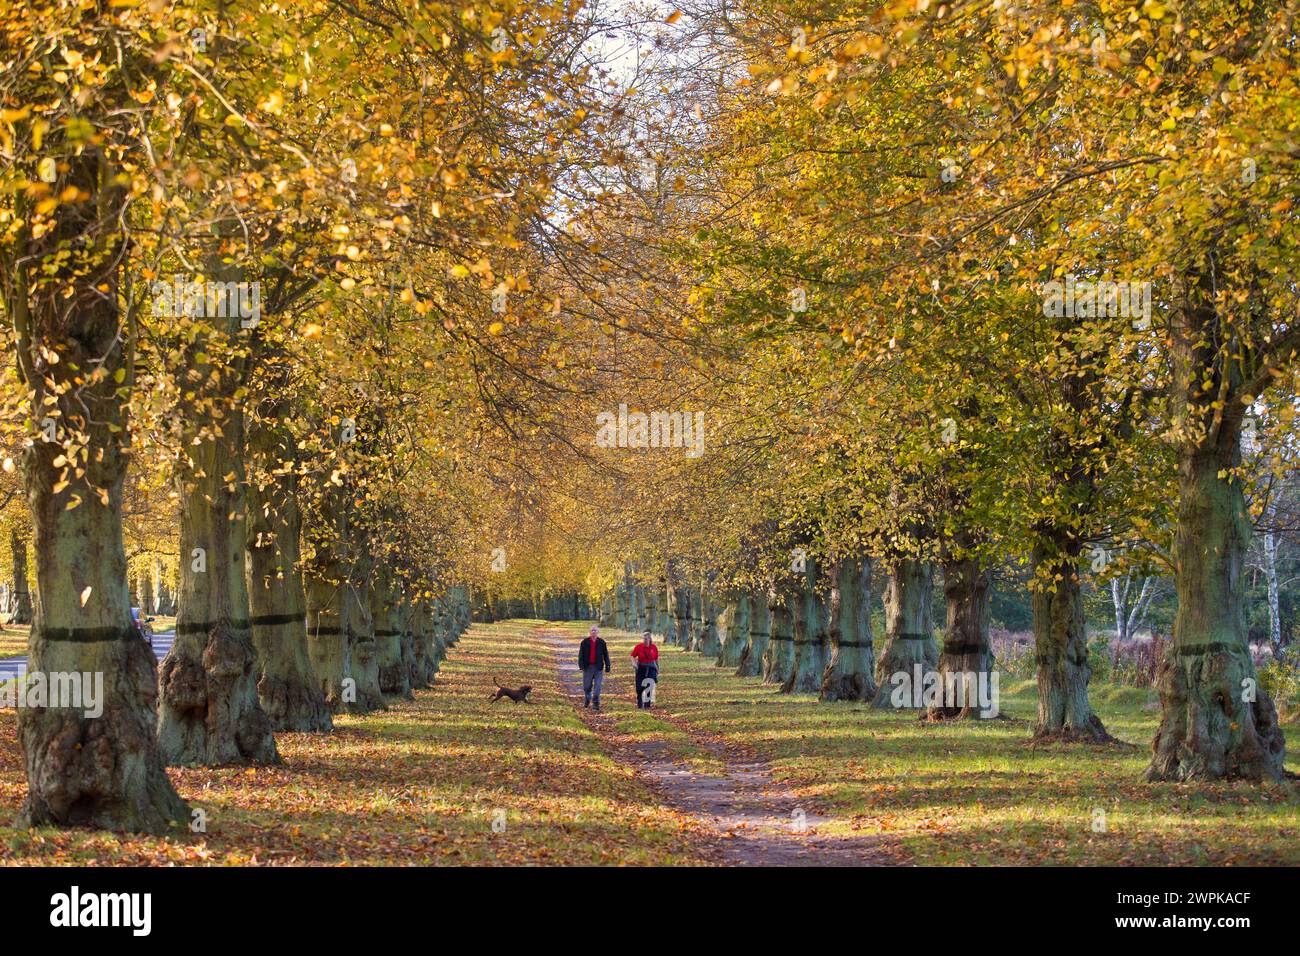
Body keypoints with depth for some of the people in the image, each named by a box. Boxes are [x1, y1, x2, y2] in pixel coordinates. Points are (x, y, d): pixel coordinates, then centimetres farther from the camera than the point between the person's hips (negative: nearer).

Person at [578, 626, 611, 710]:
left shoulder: (601, 642, 6)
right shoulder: (585, 642, 4)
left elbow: (605, 655, 8)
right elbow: (581, 654, 3)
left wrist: (607, 667, 3)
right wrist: (581, 665, -9)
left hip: (598, 667, 0)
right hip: (588, 667, 0)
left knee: (597, 686, -7)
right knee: (587, 686, 8)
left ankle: (596, 703, -6)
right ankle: (587, 701, 28)